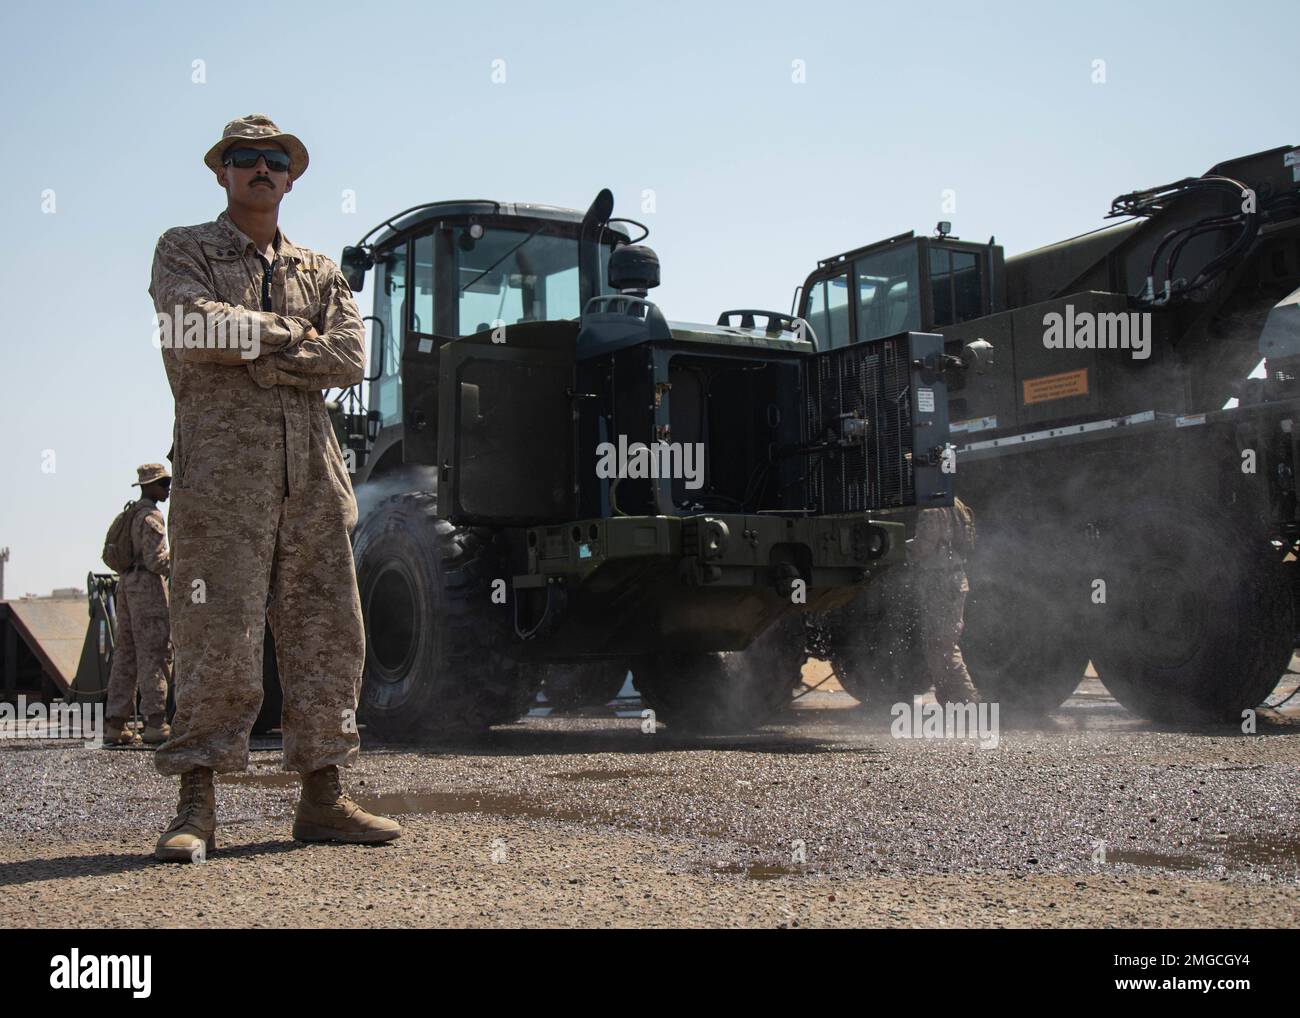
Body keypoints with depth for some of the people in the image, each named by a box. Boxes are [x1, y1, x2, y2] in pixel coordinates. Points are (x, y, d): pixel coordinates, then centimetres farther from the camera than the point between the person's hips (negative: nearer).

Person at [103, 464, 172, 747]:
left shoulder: (130, 515, 19)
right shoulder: (151, 516, -10)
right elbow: (155, 559, -18)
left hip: (126, 583, 9)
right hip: (148, 585, -9)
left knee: (125, 654, 8)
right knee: (154, 653, -11)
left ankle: (115, 725, 8)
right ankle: (155, 723, -17)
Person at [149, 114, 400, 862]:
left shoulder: (320, 271, 22)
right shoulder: (185, 251, 12)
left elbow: (351, 358, 3)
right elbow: (194, 330, -10)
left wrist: (254, 350, -6)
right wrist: (292, 333, 0)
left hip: (312, 468, 5)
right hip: (222, 468, -4)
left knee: (327, 633, 3)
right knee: (220, 638, -9)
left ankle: (323, 800, 10)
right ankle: (197, 809, -3)